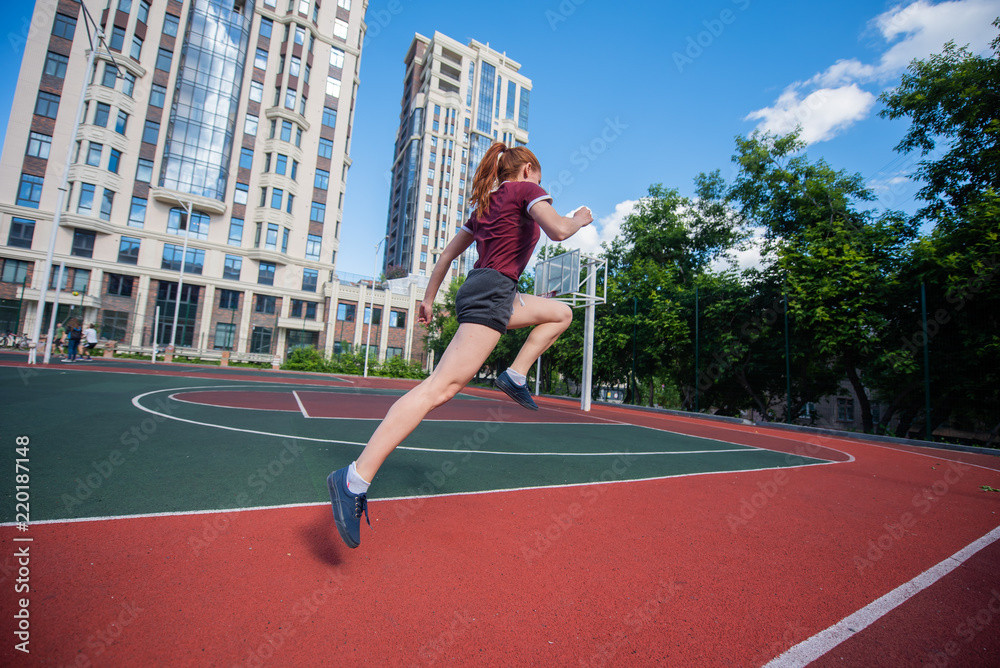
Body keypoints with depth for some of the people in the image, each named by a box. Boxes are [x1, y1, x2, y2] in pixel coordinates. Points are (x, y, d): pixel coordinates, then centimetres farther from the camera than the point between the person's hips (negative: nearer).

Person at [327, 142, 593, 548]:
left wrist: (428, 298, 28)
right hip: (492, 291, -10)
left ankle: (516, 375, 12)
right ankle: (355, 478, -23)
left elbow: (447, 253, 26)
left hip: (479, 289, 10)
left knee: (561, 312, 25)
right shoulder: (526, 189, 6)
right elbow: (557, 231, -13)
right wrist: (579, 220, 9)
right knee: (441, 388, -20)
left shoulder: (486, 204, 27)